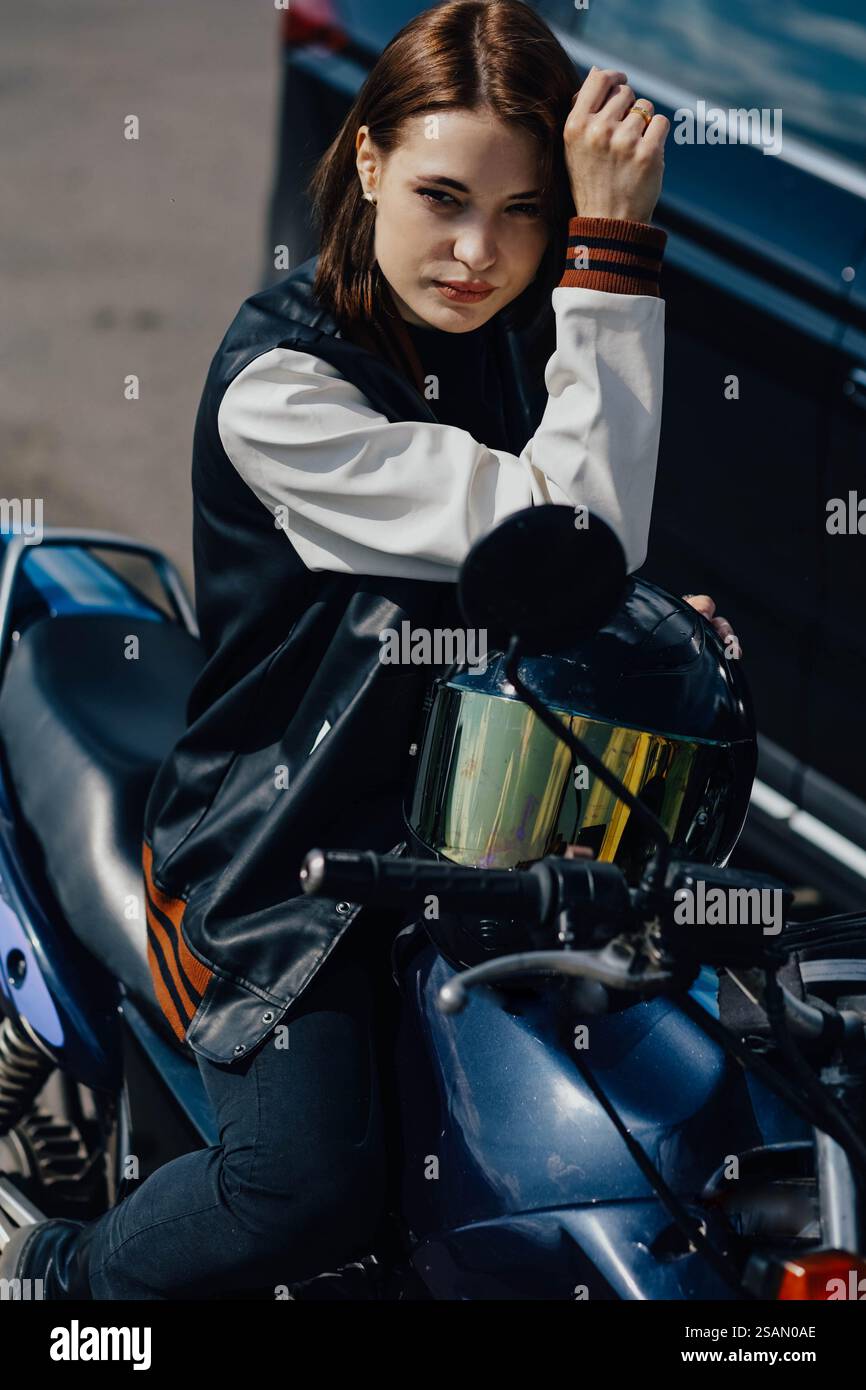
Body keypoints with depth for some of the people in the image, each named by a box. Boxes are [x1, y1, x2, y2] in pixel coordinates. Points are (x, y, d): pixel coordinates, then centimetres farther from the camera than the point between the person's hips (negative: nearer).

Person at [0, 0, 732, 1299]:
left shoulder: (525, 335, 2)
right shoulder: (277, 386, -22)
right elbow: (575, 532, -29)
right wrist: (617, 245, -33)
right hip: (288, 835, -7)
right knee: (312, 1188, -23)